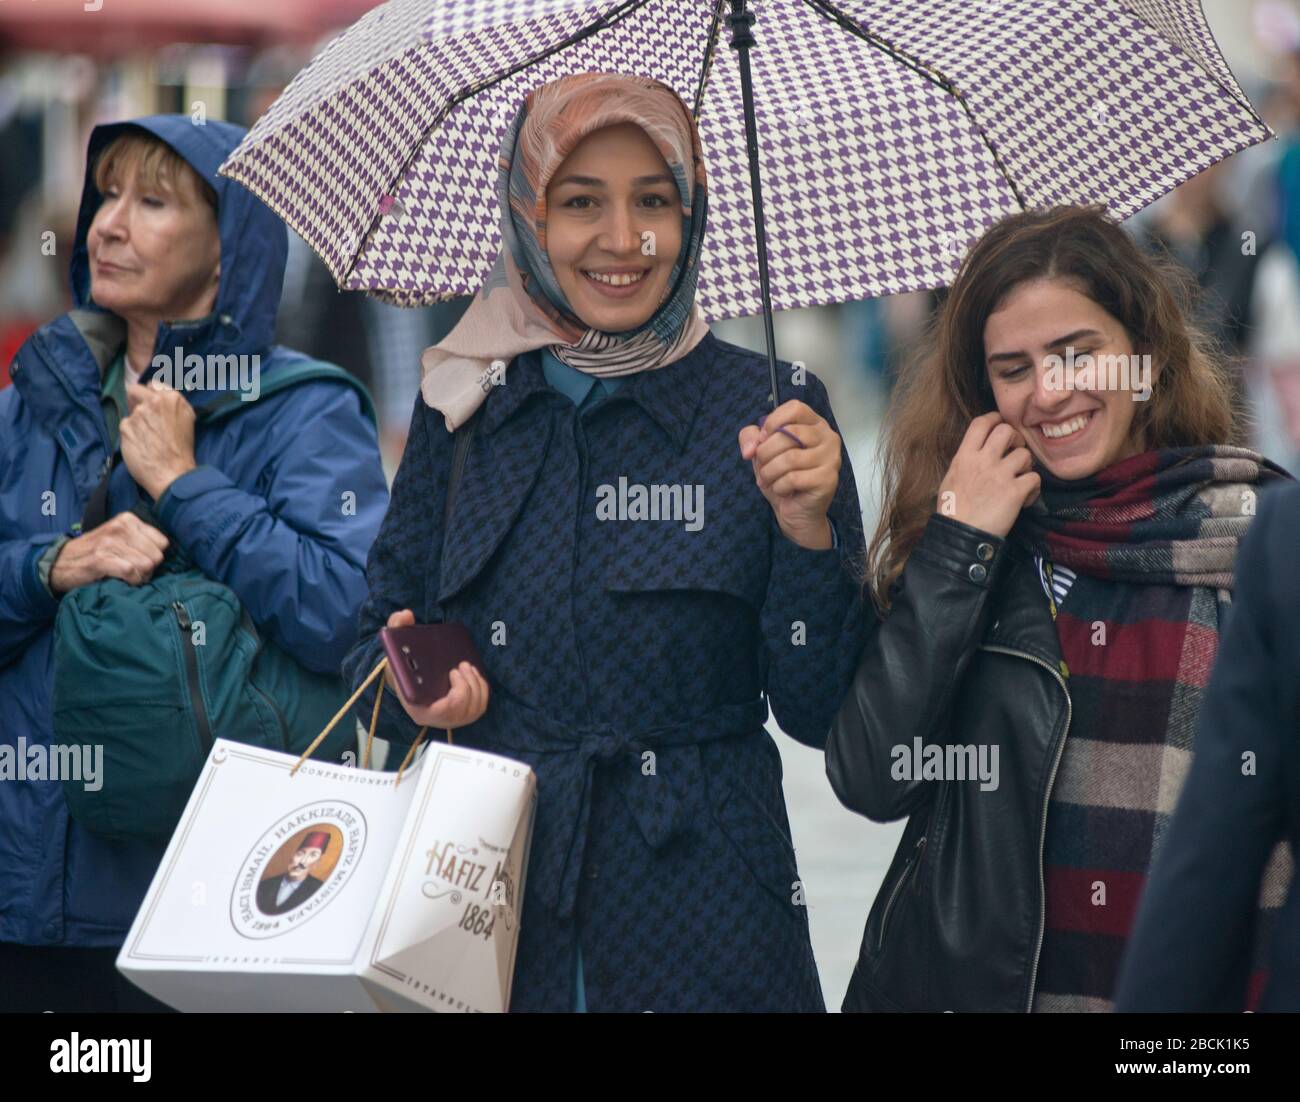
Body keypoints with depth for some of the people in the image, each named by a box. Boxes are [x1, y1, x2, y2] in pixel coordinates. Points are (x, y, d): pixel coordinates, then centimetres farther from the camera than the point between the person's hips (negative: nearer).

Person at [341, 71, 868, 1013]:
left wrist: (807, 531, -17)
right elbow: (382, 637, 14)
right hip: (485, 896, 2)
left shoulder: (768, 412, -2)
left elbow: (822, 712, -4)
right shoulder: (462, 409, 5)